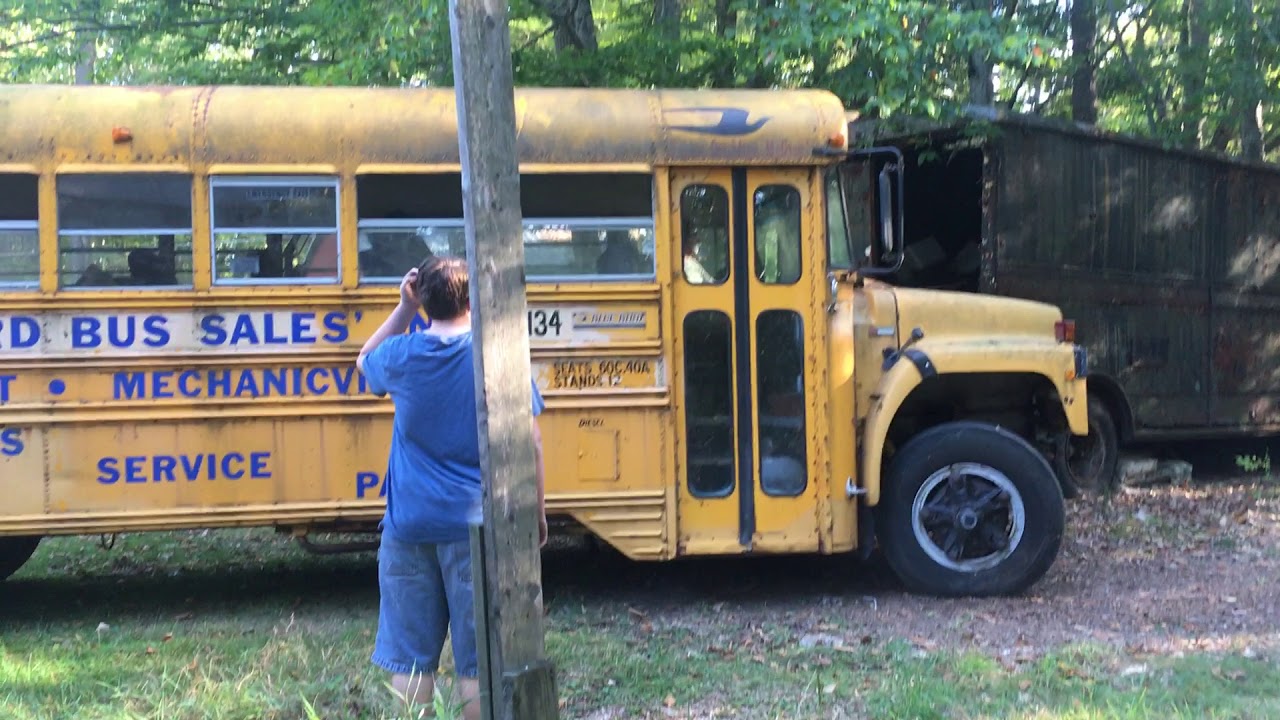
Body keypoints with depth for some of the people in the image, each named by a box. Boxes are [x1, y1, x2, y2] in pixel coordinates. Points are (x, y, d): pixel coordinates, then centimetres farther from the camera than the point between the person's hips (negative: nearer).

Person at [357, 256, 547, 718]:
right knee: (478, 661, 5)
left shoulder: (401, 355, 0)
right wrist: (538, 511, 9)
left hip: (410, 525, 2)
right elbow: (530, 443, -3)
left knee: (410, 659, 9)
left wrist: (403, 309, 18)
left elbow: (365, 362, 25)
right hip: (476, 525, -2)